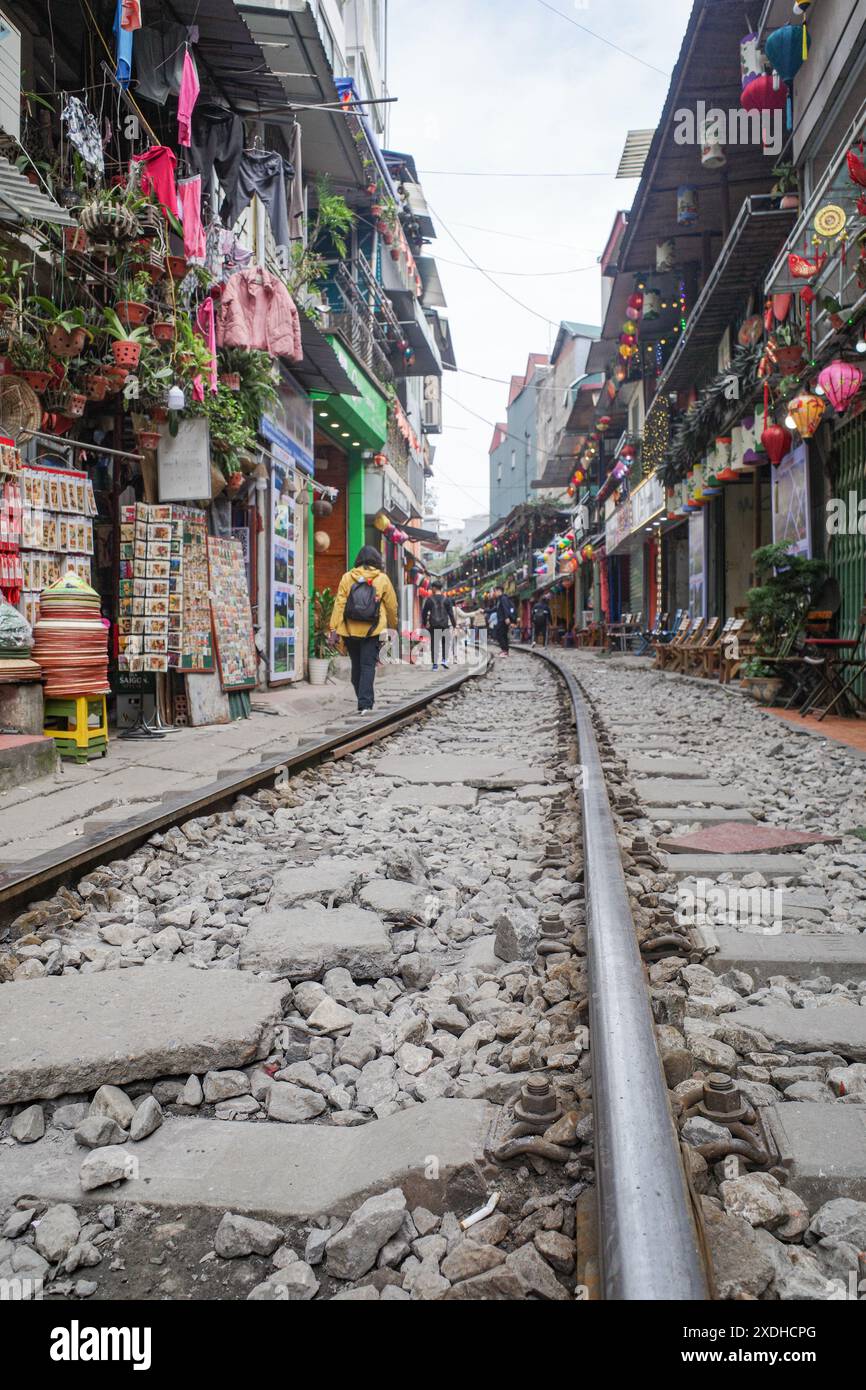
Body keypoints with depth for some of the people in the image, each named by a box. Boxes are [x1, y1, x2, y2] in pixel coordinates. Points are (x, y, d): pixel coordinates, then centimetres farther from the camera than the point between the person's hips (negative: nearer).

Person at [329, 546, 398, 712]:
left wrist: (334, 627, -4)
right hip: (372, 631, -2)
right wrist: (393, 625, 22)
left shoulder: (347, 577, 2)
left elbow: (339, 604, -3)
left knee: (356, 666, 15)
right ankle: (365, 704, -12)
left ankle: (364, 701, 25)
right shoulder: (382, 579, 0)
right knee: (368, 666, -1)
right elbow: (392, 606, 6)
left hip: (350, 630, 2)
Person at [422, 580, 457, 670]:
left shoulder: (429, 599, 0)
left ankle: (435, 664, 5)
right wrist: (454, 625, 5)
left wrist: (424, 623, 14)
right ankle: (445, 660, 3)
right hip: (444, 625, 0)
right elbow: (451, 613, -2)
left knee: (434, 645, 5)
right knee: (446, 643, 16)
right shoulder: (446, 600, 0)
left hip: (433, 625, 0)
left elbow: (424, 612, 2)